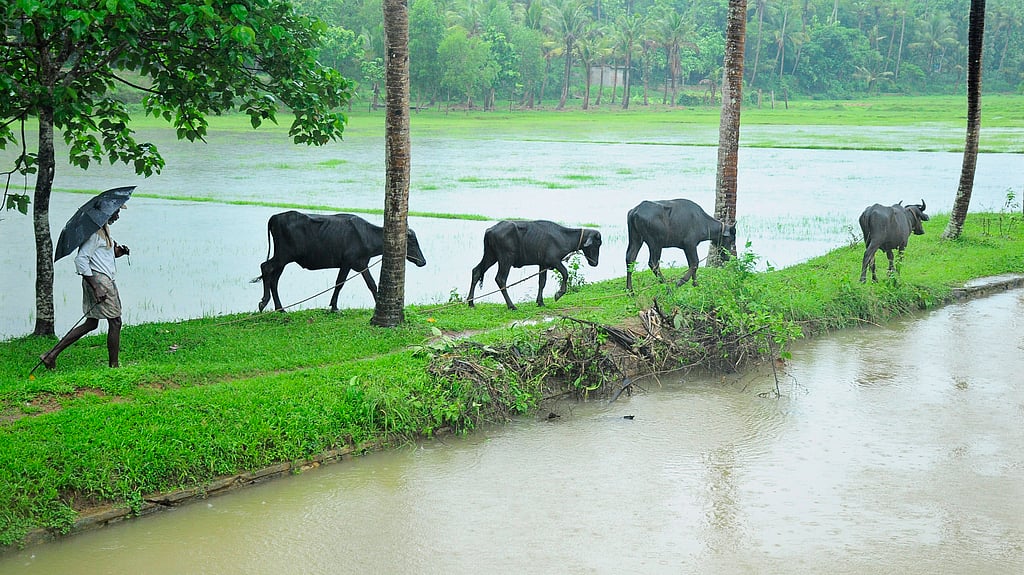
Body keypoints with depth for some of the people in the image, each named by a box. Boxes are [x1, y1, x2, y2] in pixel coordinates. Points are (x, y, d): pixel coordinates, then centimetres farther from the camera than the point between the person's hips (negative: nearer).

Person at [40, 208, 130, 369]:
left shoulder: (104, 230, 17)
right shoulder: (96, 232, -14)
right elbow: (80, 260, -20)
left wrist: (117, 252, 5)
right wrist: (96, 288, -22)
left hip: (106, 280, 10)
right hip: (99, 280, -10)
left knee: (91, 324, 11)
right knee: (115, 322, -1)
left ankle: (51, 354, 10)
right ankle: (114, 365, 8)